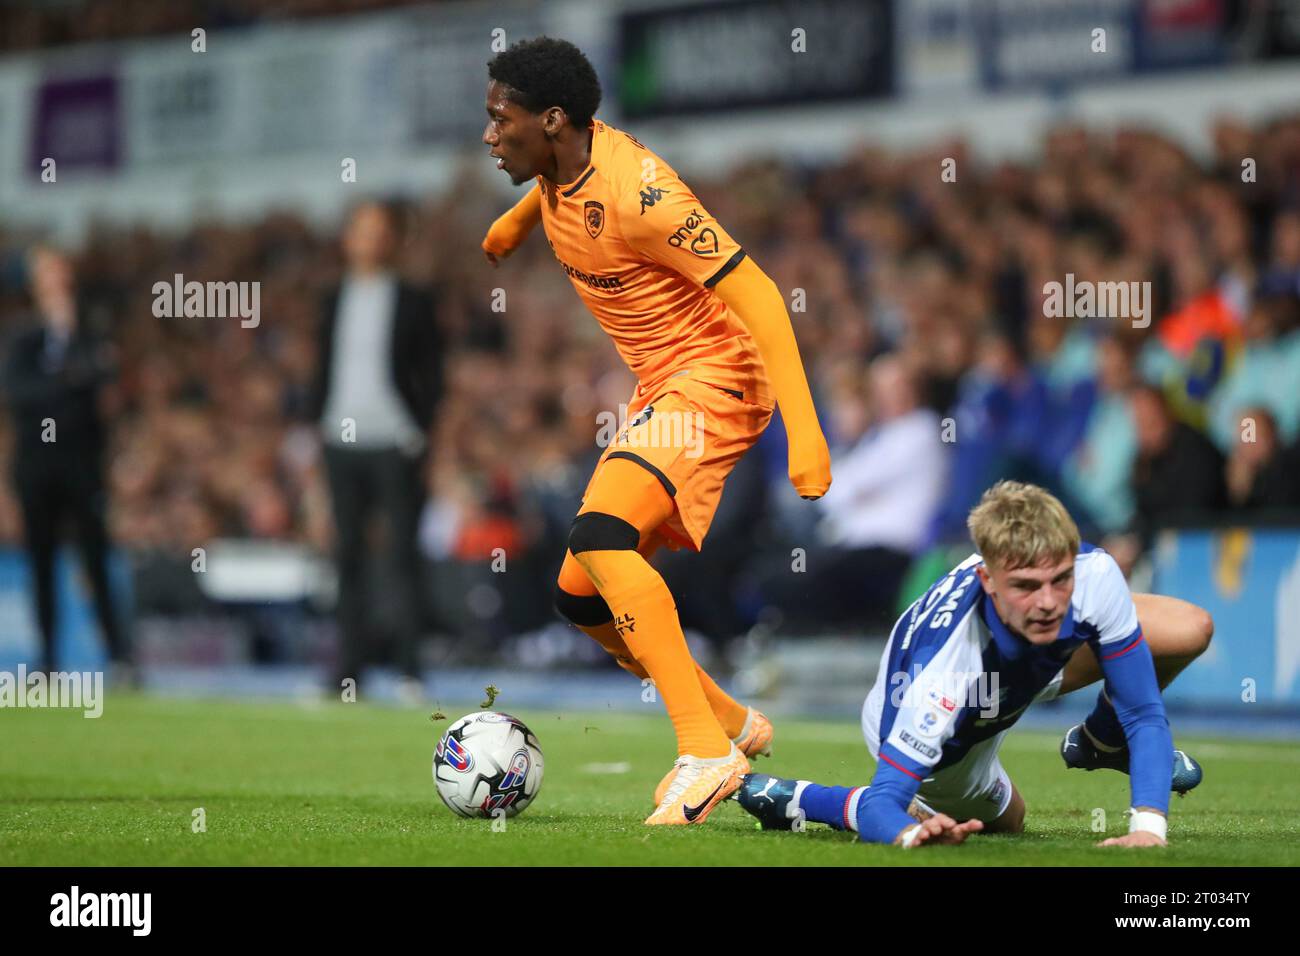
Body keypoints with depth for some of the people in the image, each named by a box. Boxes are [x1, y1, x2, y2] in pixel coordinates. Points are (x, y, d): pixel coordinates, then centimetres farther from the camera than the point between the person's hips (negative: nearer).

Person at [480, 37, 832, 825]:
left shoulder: (637, 190, -24)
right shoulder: (556, 171, 1)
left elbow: (755, 293, -26)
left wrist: (805, 428, -33)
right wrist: (512, 225, 51)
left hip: (715, 377, -10)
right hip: (659, 390, 10)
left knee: (598, 536, -29)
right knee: (580, 595, 9)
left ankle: (706, 753, -28)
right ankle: (734, 724, 25)